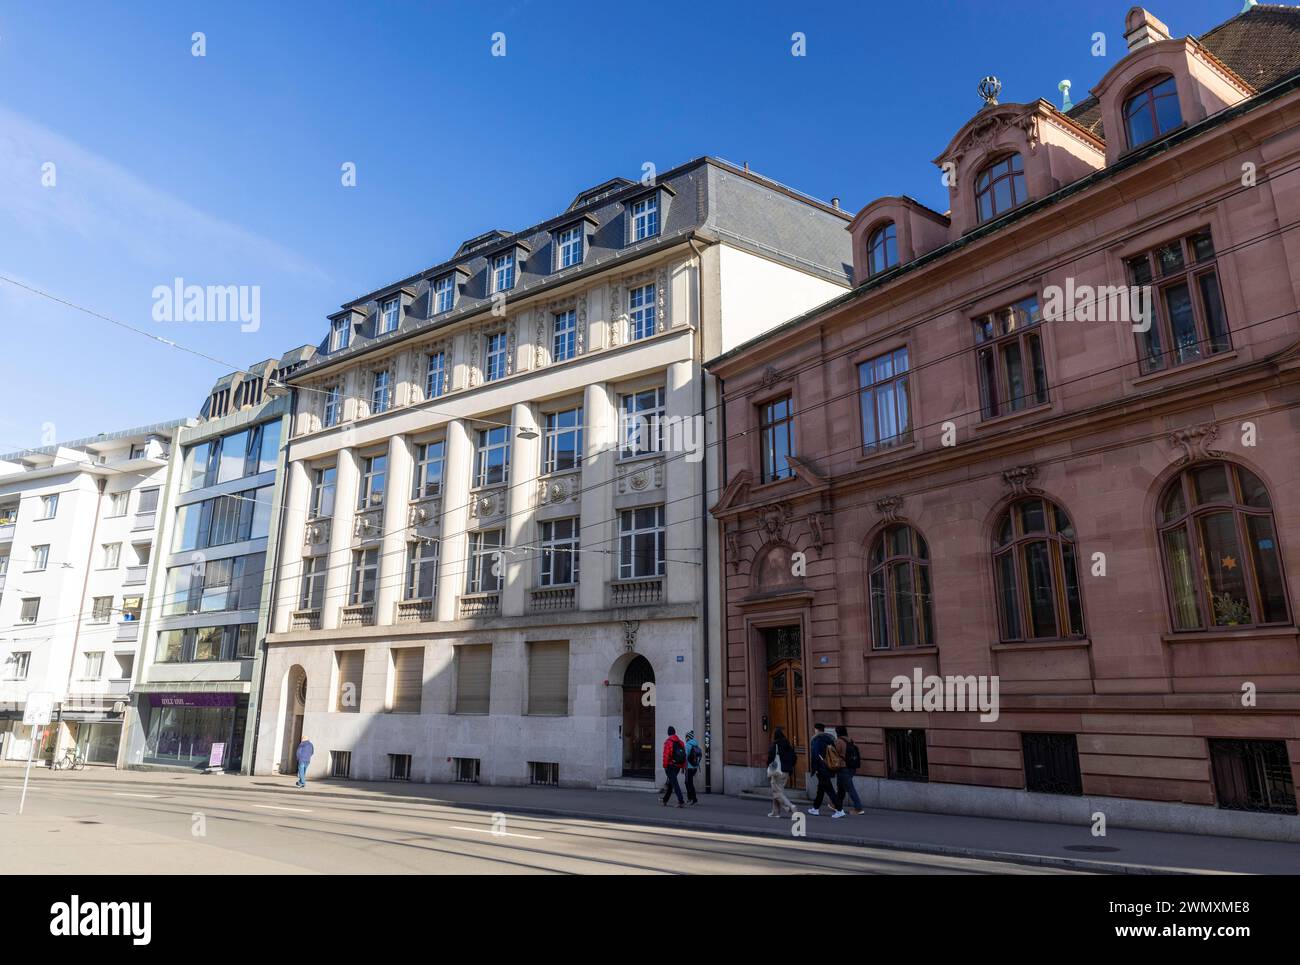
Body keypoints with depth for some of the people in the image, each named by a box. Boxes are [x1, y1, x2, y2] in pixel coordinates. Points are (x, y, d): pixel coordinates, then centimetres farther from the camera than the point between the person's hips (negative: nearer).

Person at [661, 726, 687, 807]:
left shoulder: (668, 742, -10)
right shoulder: (680, 742, 8)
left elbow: (666, 755, -17)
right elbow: (684, 755, 8)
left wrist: (665, 766, -12)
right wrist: (683, 766, 12)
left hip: (670, 766, -7)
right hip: (678, 766, 7)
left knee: (674, 783, -7)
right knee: (671, 783, 18)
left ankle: (681, 802, -15)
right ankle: (665, 800, 31)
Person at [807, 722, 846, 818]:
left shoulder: (816, 739, -10)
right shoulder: (830, 738, 9)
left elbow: (814, 755, -16)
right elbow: (835, 752, 9)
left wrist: (815, 768, -11)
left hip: (821, 769, -7)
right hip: (830, 768, 7)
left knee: (829, 789, -5)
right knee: (821, 788, 19)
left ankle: (840, 810, -9)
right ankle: (816, 808, 28)